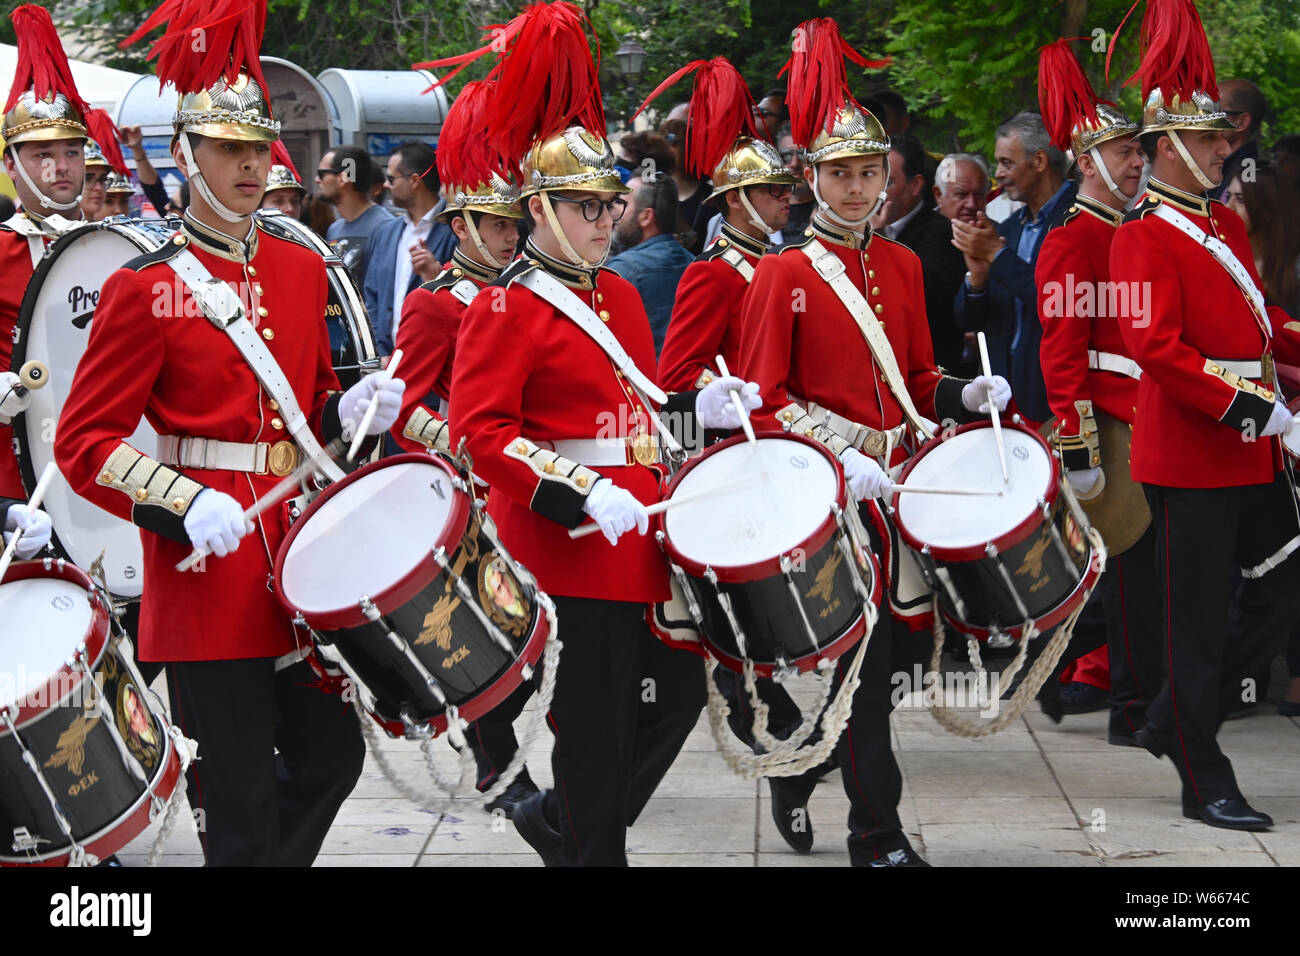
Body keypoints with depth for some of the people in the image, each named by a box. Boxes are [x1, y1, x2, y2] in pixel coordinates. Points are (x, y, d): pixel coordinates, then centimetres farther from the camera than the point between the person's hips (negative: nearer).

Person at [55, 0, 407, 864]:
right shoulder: (145, 289, -9)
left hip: (300, 560, 6)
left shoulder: (303, 270, 10)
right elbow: (85, 443, -10)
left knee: (332, 756, 12)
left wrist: (349, 409, 0)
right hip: (211, 567, -6)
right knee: (244, 804, -3)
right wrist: (185, 504, -24)